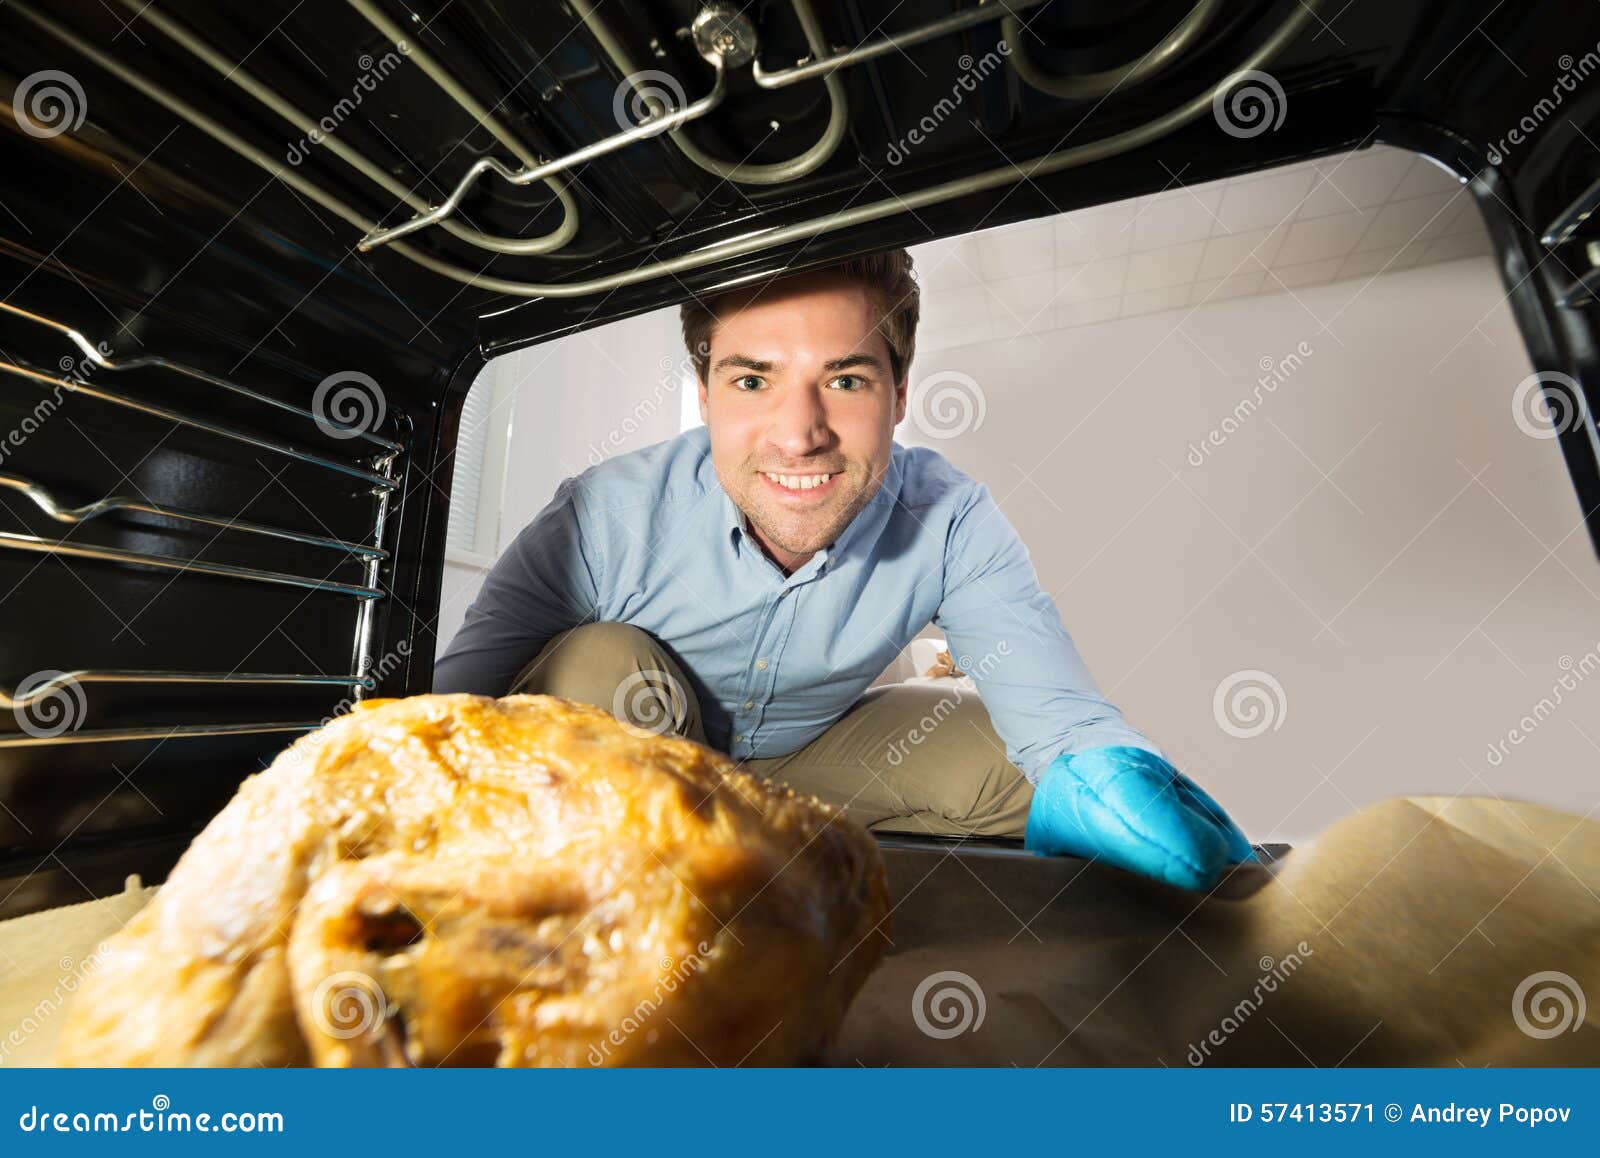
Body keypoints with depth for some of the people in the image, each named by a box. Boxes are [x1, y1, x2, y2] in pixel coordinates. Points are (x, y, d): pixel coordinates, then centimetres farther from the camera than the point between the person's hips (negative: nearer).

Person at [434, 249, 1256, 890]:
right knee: (602, 664, -33)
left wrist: (1115, 779, -52)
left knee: (1028, 762, -15)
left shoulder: (949, 522, -25)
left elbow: (1068, 721, -29)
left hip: (812, 757, 2)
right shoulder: (608, 521, -29)